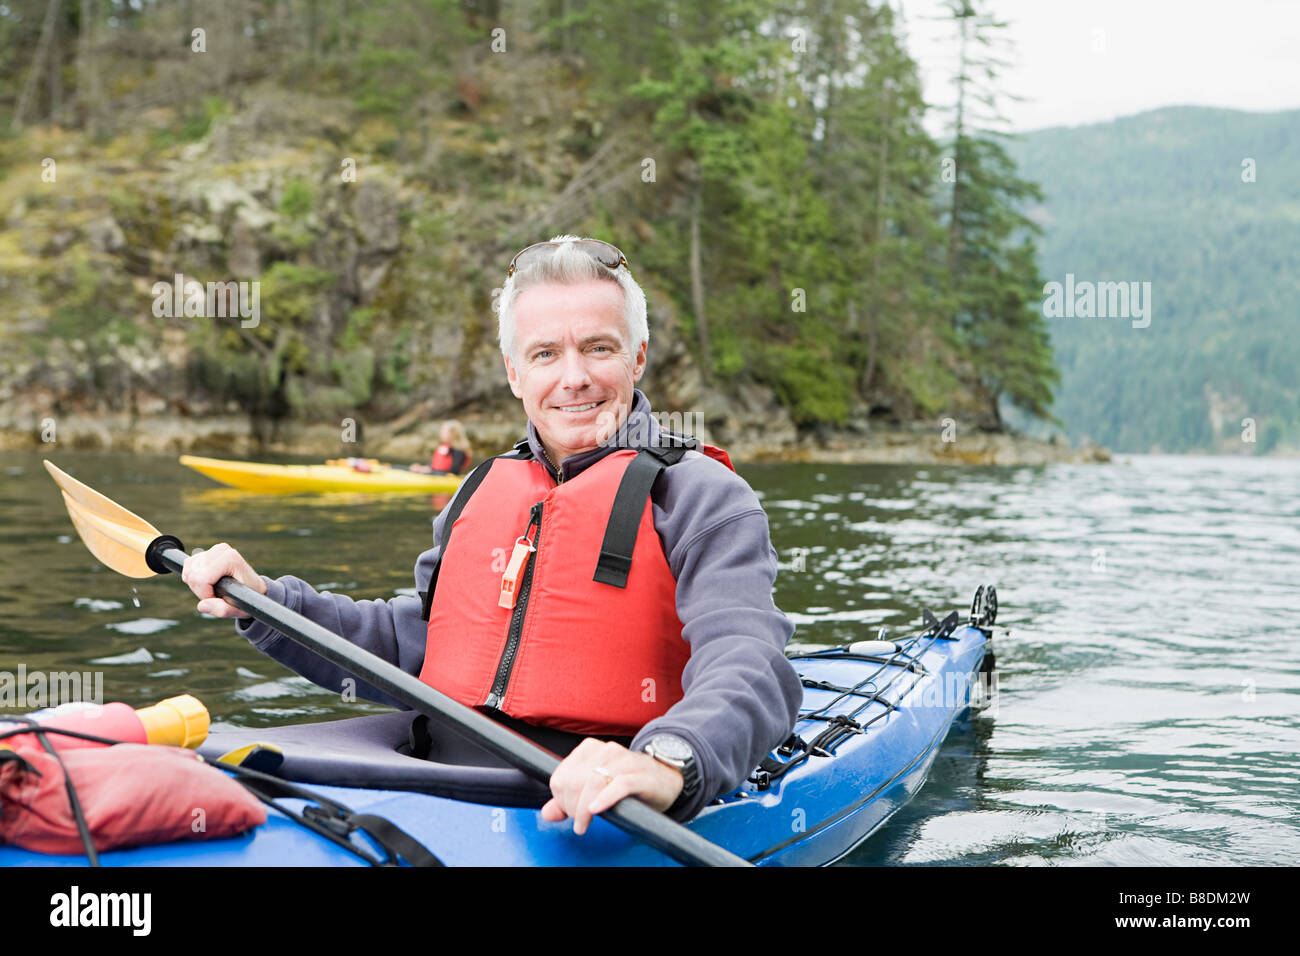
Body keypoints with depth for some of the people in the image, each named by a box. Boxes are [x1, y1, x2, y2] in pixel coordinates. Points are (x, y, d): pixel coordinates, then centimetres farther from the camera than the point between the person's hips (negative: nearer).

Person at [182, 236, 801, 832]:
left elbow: (749, 672, -18)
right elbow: (409, 645, 25)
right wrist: (263, 603, 12)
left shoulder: (701, 496, -2)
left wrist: (665, 764, -40)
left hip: (584, 815, -5)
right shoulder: (483, 492, 19)